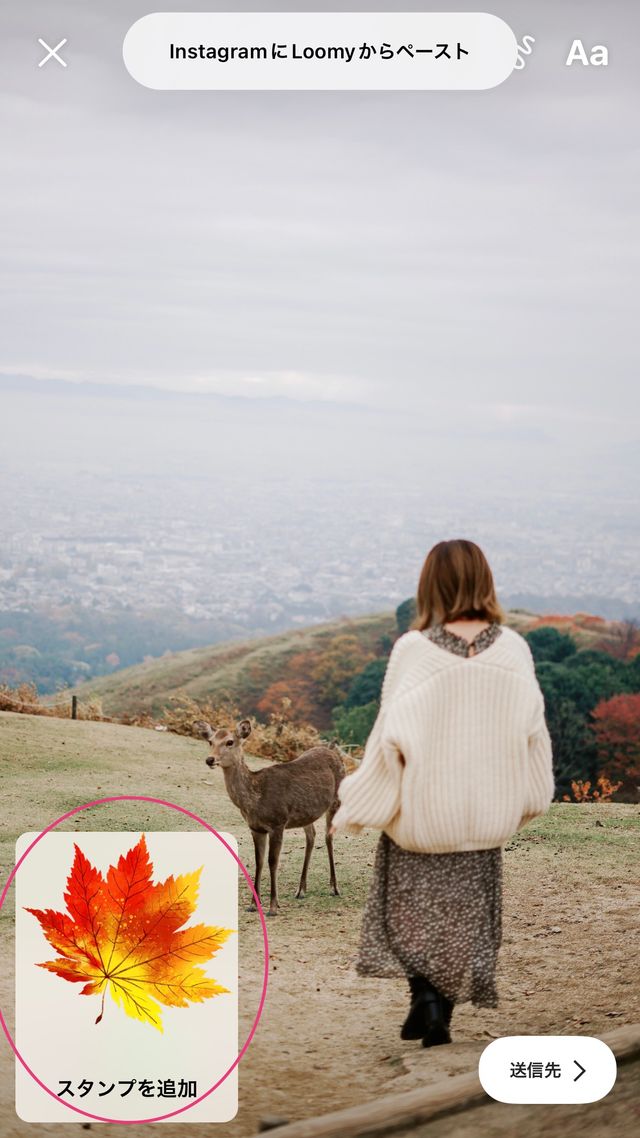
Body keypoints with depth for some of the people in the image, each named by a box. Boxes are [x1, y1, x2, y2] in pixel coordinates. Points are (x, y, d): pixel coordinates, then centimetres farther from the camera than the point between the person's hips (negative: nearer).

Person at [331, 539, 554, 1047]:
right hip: (487, 811, 3)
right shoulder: (512, 648, -8)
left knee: (410, 905, 16)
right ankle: (441, 1019, 19)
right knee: (465, 912, 16)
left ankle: (425, 993, -2)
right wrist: (521, 799, 12)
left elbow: (392, 735, -14)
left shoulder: (414, 649, -16)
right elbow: (532, 728, -3)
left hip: (422, 809, -2)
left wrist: (354, 809, -3)